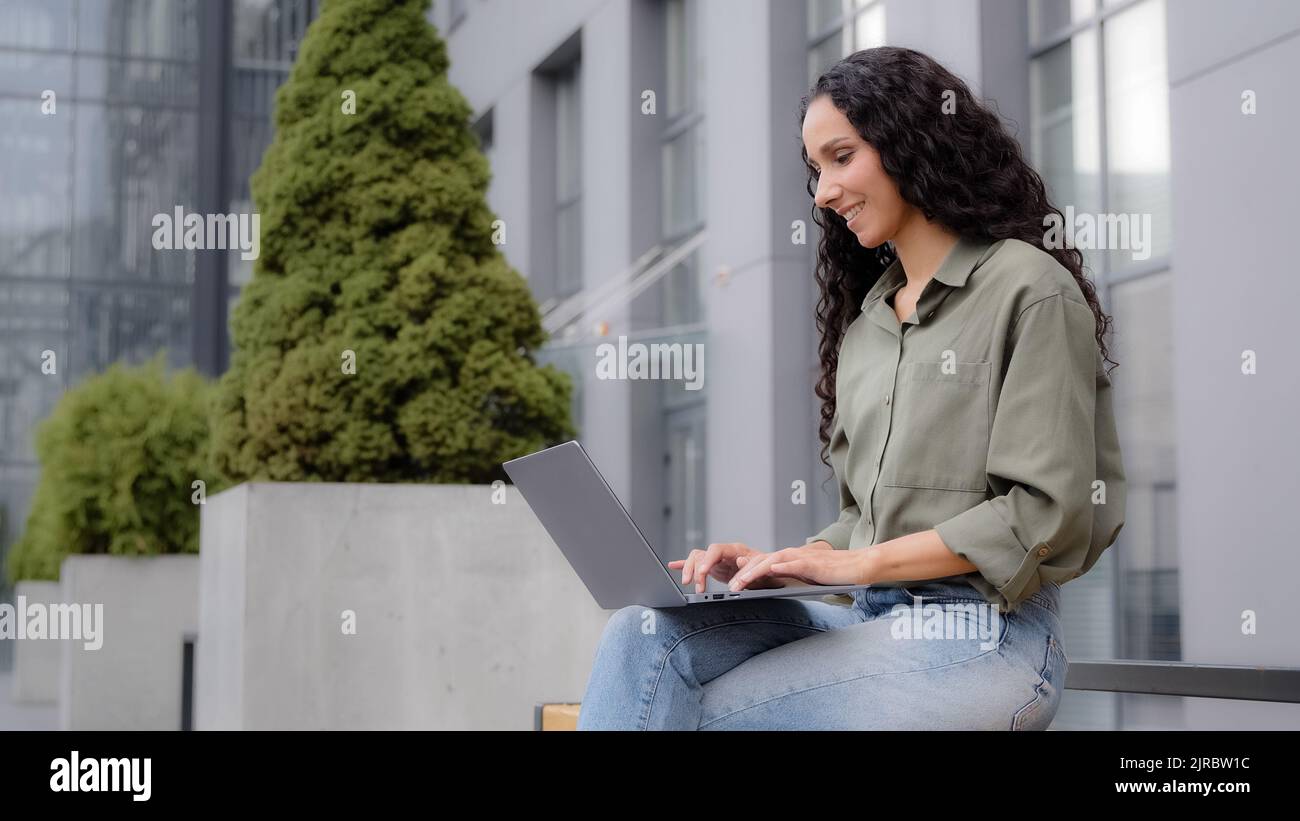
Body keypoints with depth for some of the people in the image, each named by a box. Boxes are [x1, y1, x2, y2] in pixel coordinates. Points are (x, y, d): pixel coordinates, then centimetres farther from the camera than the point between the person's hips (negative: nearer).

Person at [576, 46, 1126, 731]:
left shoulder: (1029, 290, -3)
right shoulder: (865, 319, 20)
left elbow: (1044, 514, -11)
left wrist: (860, 563, -12)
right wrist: (785, 565, 0)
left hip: (981, 639, -6)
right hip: (866, 621, 6)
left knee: (703, 712, -20)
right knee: (644, 636, -18)